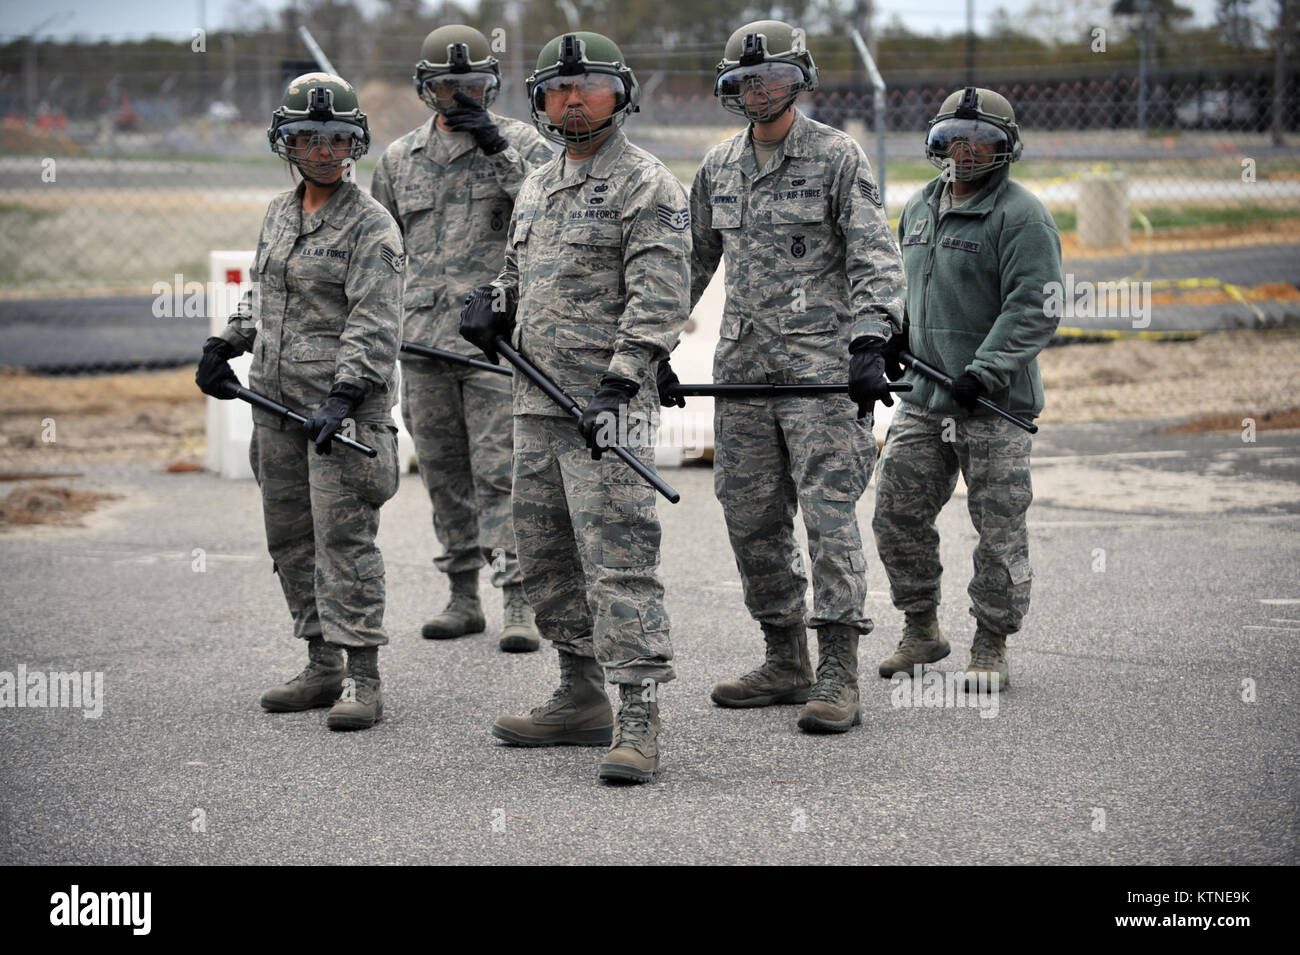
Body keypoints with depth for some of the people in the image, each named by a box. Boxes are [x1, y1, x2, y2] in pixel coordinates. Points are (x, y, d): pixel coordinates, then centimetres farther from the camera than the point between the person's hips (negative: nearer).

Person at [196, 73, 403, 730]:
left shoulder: (371, 225, -7)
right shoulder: (278, 213, 16)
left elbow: (374, 325, -15)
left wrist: (344, 394, -25)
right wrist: (225, 343, 16)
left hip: (344, 405, -8)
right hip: (275, 402, 8)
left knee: (344, 536, -10)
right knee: (290, 537, 9)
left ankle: (362, 677, -7)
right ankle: (322, 664, 18)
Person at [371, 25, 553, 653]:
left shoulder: (520, 143, 2)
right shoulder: (400, 159, 13)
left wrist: (497, 147, -19)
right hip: (423, 339, 4)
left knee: (499, 471, -9)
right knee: (444, 475, 9)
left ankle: (518, 602, -8)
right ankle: (463, 596, 19)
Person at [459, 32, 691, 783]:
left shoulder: (648, 186, -7)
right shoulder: (537, 187, 19)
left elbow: (658, 299, -15)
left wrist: (620, 384, -24)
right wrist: (494, 301, 9)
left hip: (607, 407, -9)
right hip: (536, 403, 9)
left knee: (619, 558, -13)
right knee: (546, 556, 14)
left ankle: (639, 720, -13)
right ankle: (582, 699, 25)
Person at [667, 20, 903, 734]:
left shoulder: (838, 158, -3)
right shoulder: (718, 166, 14)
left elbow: (875, 259, -10)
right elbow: (692, 261, 21)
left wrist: (869, 345, -23)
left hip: (821, 357, -6)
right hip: (742, 363, 6)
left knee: (829, 511, -10)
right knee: (751, 517, 7)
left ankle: (839, 676, -9)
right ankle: (785, 664, 17)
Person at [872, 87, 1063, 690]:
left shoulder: (1021, 216, -8)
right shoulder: (919, 209, 16)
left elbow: (1033, 308, -15)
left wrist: (986, 369, -22)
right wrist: (891, 334, 12)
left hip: (995, 400, -7)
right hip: (924, 396, 7)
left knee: (999, 528, -2)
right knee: (897, 512, 7)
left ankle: (992, 647, 9)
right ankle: (921, 629, 23)